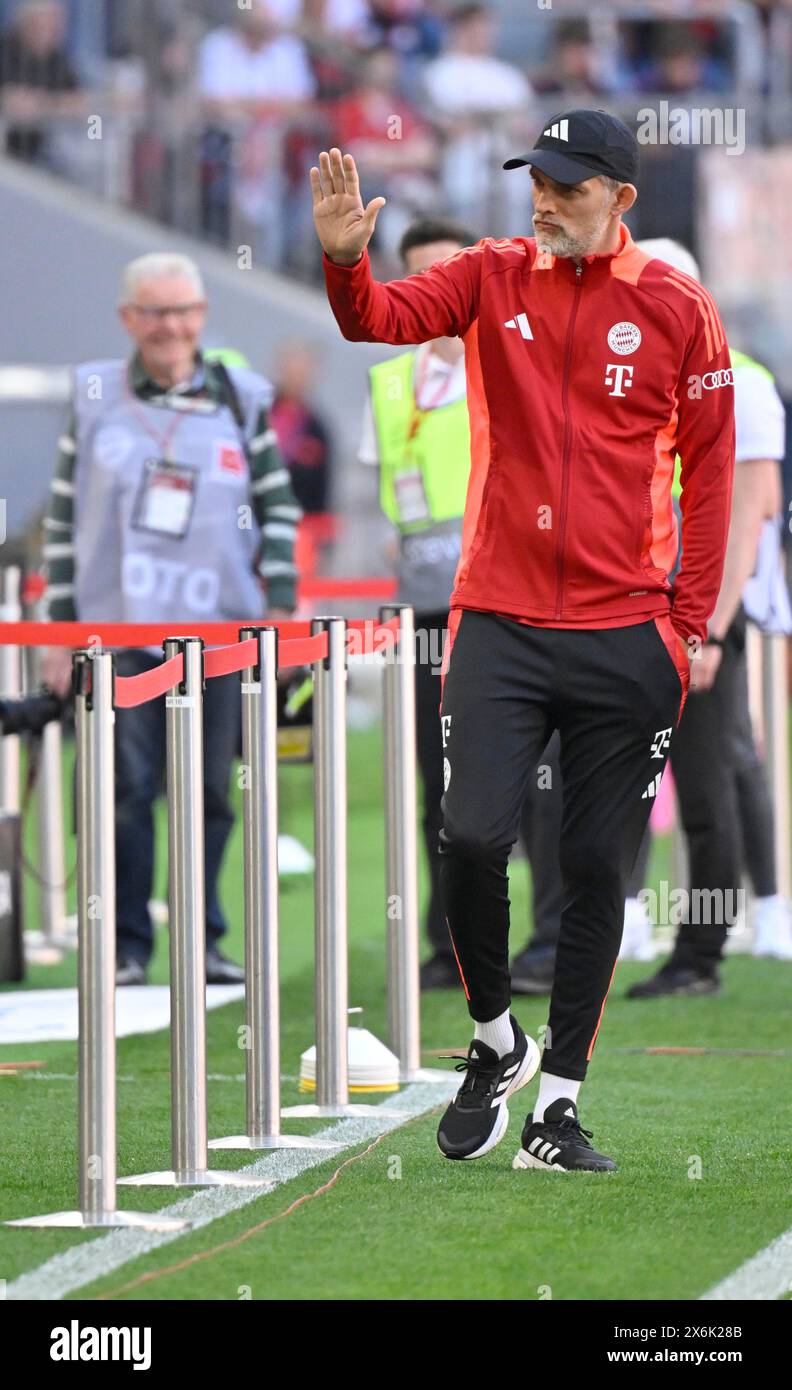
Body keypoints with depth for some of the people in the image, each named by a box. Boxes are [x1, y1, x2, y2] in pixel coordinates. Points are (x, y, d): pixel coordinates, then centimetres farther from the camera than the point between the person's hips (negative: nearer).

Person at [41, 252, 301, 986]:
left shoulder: (241, 401, 8)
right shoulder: (94, 398, 6)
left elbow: (278, 505, 12)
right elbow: (63, 518, 8)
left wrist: (279, 602, 0)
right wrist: (61, 627, 4)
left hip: (217, 625, 1)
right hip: (119, 624, -1)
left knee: (208, 791, 4)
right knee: (126, 787, -7)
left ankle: (200, 942, 14)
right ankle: (125, 946, 0)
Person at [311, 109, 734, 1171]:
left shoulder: (678, 310, 1)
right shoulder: (493, 278, 6)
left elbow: (709, 469, 5)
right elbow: (381, 322, -7)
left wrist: (692, 622, 0)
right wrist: (346, 257, -29)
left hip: (626, 636, 0)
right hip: (499, 624, 0)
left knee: (597, 870, 3)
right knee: (471, 836, -12)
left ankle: (559, 1104, 11)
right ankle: (495, 1041, 13)